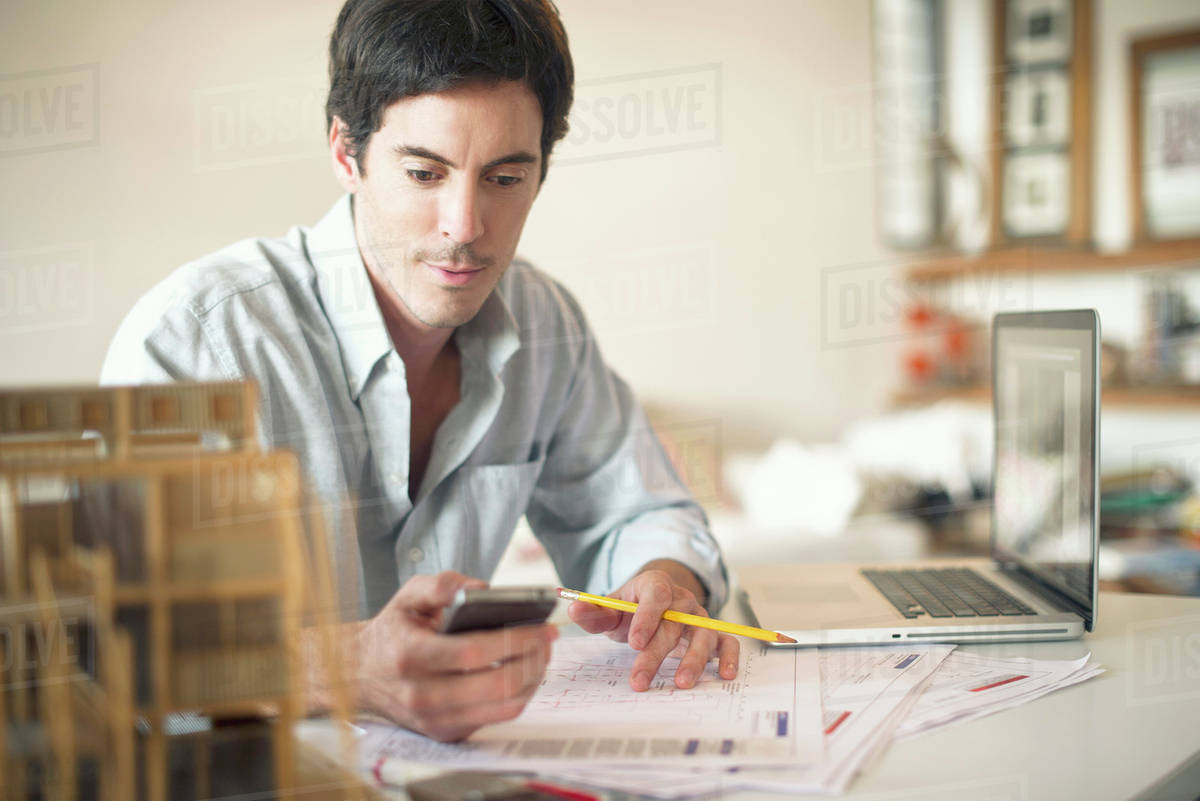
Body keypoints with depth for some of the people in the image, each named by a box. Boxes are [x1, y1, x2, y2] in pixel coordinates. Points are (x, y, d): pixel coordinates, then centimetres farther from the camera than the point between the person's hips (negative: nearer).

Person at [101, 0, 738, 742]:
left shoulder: (547, 326, 1)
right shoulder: (190, 338, -18)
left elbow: (638, 514, 13)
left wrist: (666, 577, -11)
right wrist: (352, 666, -44)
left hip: (451, 759, 5)